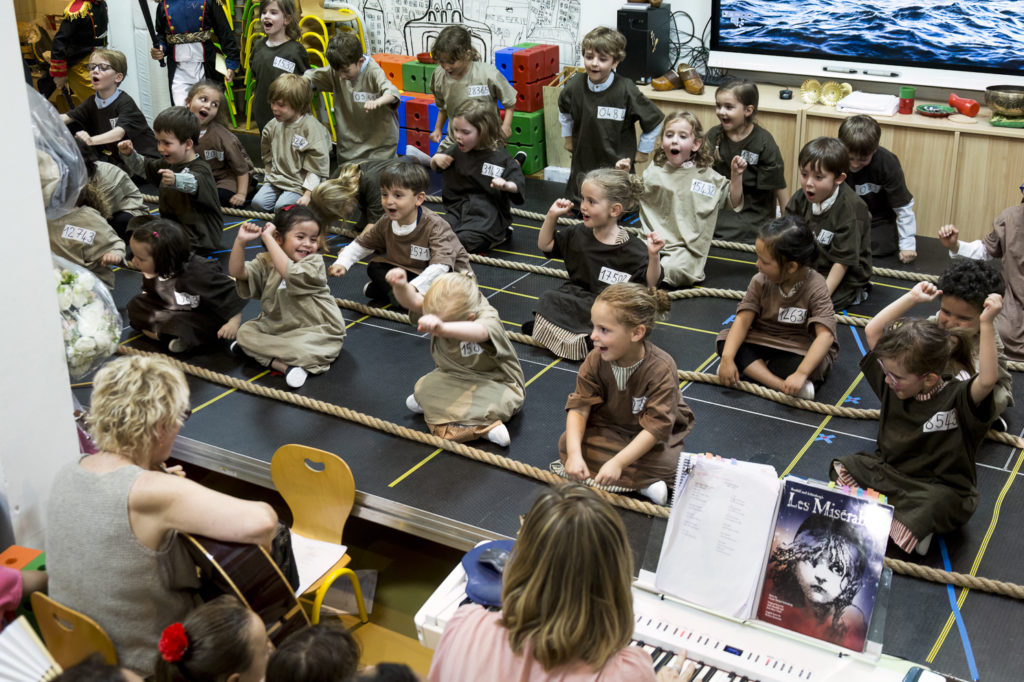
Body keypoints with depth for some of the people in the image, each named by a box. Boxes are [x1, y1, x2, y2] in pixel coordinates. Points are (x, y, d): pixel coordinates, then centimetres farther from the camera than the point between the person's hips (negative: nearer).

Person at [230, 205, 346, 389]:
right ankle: (286, 365, -22)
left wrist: (267, 237, -29)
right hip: (276, 327, 7)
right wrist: (240, 241, -27)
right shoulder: (266, 262, 1)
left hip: (316, 331, -6)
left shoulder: (314, 262, -14)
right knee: (245, 331, -12)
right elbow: (236, 272, -12)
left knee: (302, 350, -36)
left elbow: (290, 272, -33)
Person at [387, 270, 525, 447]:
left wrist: (442, 328, -75)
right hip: (456, 378, 7)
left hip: (496, 384, -6)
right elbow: (413, 301, -29)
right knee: (424, 387, -16)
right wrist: (401, 287, -53)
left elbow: (478, 332, -56)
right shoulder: (441, 311, -13)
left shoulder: (488, 318, -31)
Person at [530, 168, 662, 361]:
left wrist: (653, 255, -28)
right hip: (575, 300, 4)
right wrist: (552, 215, 4)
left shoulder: (633, 249, -12)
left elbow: (650, 283, -11)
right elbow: (545, 245, 15)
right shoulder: (577, 234, 4)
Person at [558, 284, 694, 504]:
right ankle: (641, 482, -24)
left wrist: (617, 463, -39)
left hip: (654, 437, -5)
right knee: (566, 444, -22)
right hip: (608, 427, 5)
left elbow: (656, 427, -30)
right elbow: (579, 406, -16)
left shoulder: (661, 369, -28)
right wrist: (574, 455, -32)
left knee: (665, 462, -35)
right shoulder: (596, 360, -15)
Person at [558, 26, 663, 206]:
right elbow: (563, 110, 19)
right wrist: (568, 137, 20)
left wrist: (643, 151, 2)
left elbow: (654, 120, -6)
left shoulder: (626, 91, -18)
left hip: (618, 164, -4)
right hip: (583, 161, 4)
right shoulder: (574, 86, -7)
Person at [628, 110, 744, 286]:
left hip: (687, 248, -1)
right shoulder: (654, 172, 10)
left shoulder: (707, 176, 8)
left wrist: (736, 176, 2)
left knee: (675, 270, -33)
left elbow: (733, 203, 16)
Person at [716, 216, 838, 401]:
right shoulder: (760, 282, -11)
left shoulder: (815, 288, -23)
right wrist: (727, 358, -32)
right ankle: (781, 385, -34)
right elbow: (743, 319, -16)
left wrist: (801, 373, -44)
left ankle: (751, 368, -19)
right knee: (725, 340, -21)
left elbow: (825, 335, -32)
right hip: (763, 340, 5)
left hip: (800, 348, -5)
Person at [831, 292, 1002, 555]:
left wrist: (987, 323, -46)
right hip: (888, 470, 6)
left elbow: (987, 380, -44)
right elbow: (872, 330, -2)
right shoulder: (894, 382, -5)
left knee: (939, 502, -36)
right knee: (844, 468, -13)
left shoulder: (956, 398, -21)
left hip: (940, 487, -6)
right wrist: (911, 297, -7)